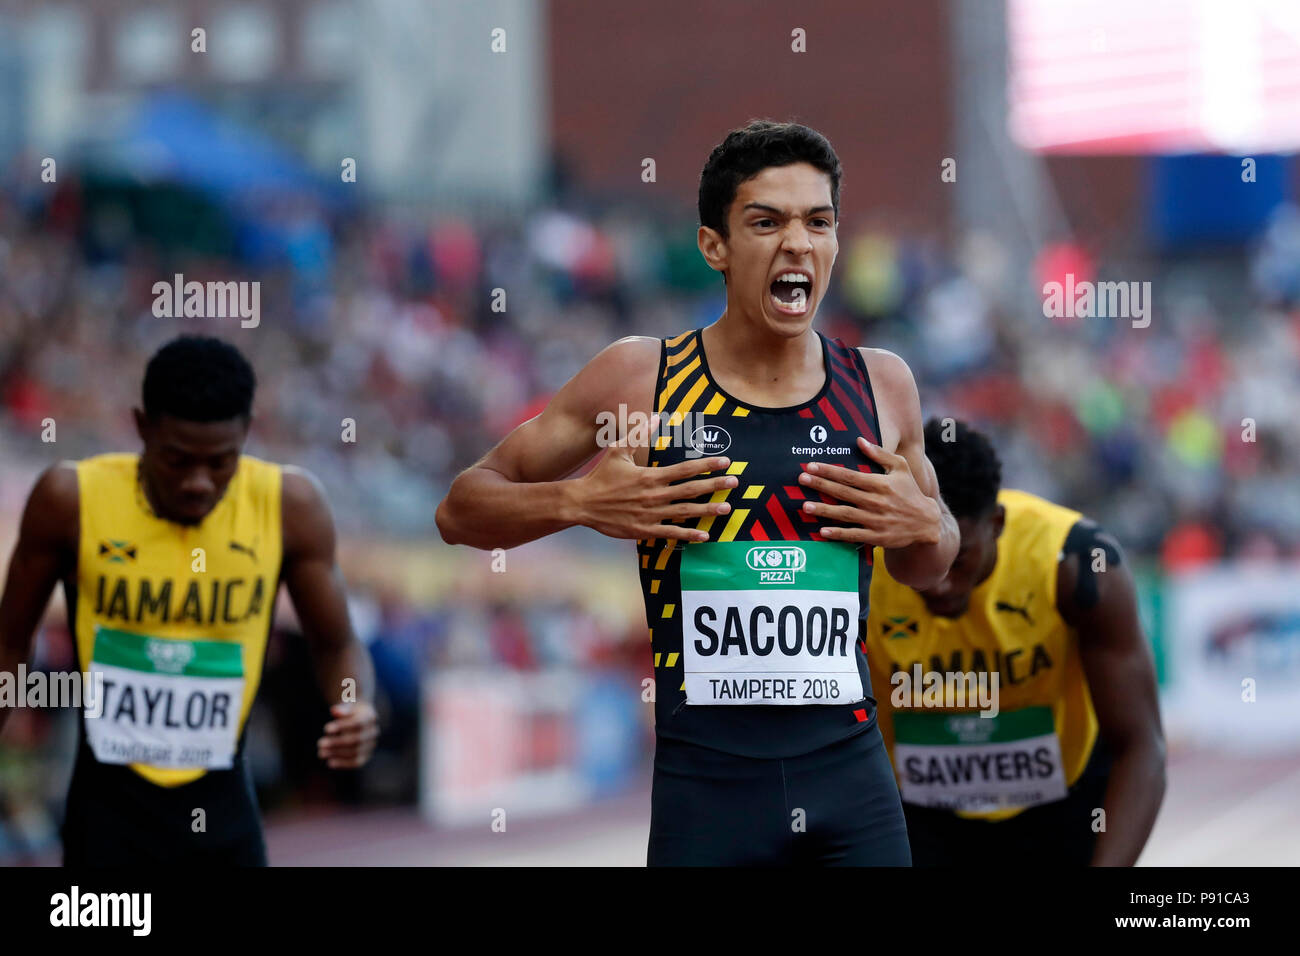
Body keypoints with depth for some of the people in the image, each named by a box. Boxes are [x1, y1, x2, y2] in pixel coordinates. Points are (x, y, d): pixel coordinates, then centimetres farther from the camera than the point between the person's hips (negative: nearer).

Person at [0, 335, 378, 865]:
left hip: (222, 805, 2)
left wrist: (356, 705, -18)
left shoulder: (290, 506, -8)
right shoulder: (71, 499, -11)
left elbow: (337, 645, 4)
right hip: (109, 805, -2)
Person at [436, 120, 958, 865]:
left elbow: (929, 570, 23)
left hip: (851, 777, 2)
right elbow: (463, 510, 5)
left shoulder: (881, 386, 6)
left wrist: (925, 527, 0)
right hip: (704, 783, -2)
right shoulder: (639, 378, -2)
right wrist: (577, 502, -13)